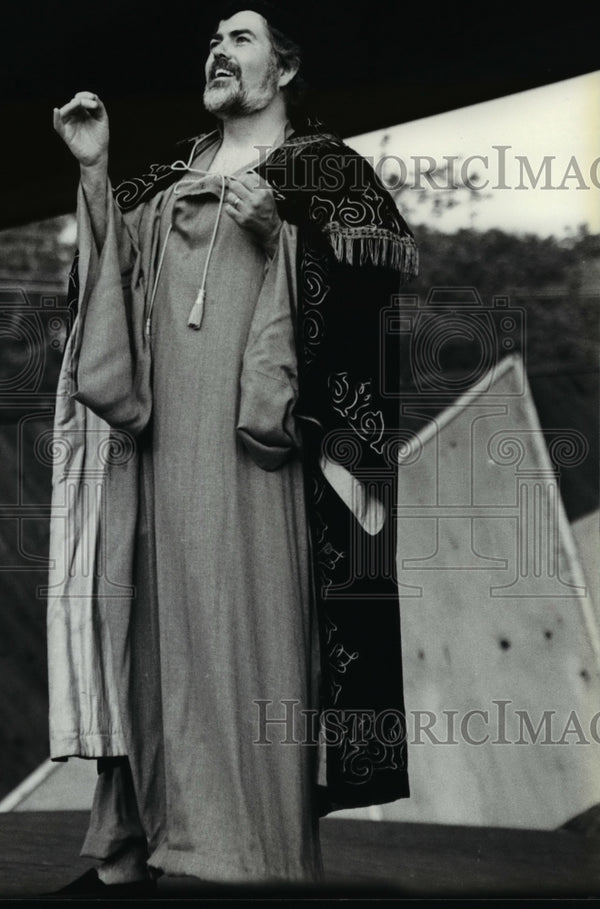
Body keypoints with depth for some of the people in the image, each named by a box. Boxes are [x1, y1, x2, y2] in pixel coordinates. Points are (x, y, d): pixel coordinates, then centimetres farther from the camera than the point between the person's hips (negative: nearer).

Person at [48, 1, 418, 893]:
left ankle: (257, 842, -2)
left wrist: (284, 230, -14)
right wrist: (94, 168, 5)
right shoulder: (176, 172, 22)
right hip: (167, 436, 5)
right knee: (171, 622, 5)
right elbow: (114, 268, 16)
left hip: (253, 435, -5)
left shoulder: (321, 164, 6)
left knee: (249, 625, -7)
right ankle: (165, 825, 10)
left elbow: (397, 261, -4)